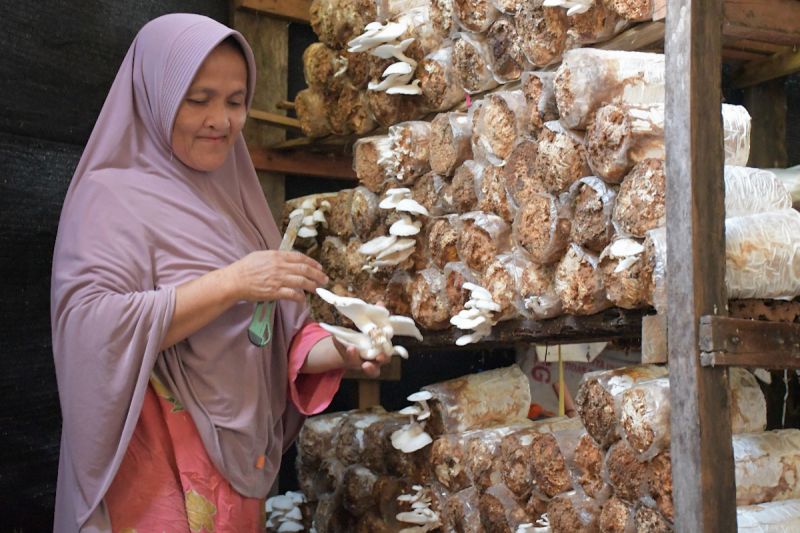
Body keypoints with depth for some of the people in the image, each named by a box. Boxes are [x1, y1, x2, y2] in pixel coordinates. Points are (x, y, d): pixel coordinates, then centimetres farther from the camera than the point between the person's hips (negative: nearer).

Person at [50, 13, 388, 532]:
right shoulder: (113, 196, -9)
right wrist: (230, 284, -25)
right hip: (157, 478, -7)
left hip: (244, 464, 7)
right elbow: (89, 330, -22)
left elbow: (273, 335, 9)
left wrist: (338, 350, -11)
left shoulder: (233, 199, 11)